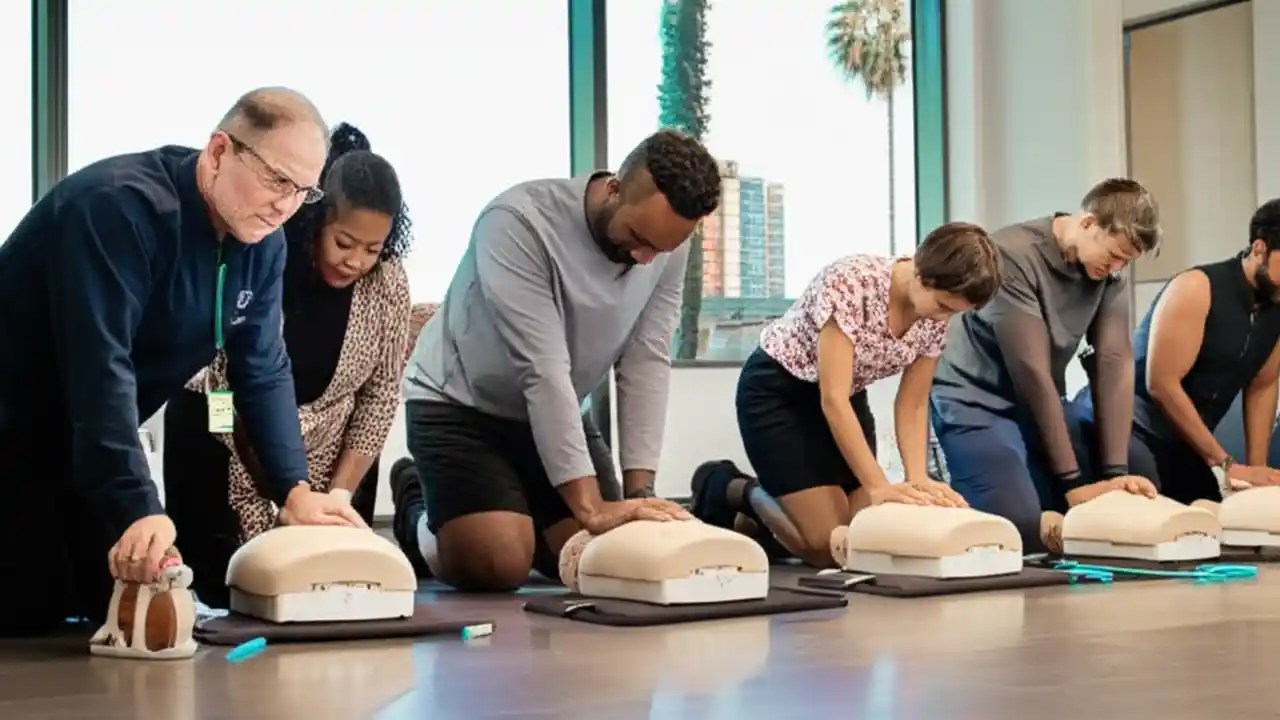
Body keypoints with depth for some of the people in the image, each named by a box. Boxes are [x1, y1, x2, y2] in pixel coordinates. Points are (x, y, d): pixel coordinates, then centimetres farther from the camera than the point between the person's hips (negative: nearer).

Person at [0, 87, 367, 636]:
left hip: (86, 445, 8)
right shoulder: (121, 206, -29)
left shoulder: (262, 243, -3)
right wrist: (137, 510, -42)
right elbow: (101, 367, -36)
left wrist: (293, 490, -12)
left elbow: (263, 371, -1)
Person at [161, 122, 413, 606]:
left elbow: (380, 393, -7)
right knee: (227, 586, -6)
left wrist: (340, 492, -16)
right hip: (223, 429, -2)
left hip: (326, 441, 3)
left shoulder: (387, 280, -15)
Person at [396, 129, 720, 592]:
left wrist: (640, 492, -19)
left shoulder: (668, 245, -11)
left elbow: (646, 363, -12)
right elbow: (543, 368, -33)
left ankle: (513, 519, 25)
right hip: (459, 406, -6)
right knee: (498, 565, -22)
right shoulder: (519, 221, -29)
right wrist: (589, 507, -35)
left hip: (554, 415, 6)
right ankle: (423, 525, 12)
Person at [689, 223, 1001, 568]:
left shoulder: (936, 316, -11)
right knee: (829, 544, -14)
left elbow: (912, 406, -5)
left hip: (846, 397, 7)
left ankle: (751, 520, 22)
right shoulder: (852, 281, -32)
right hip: (776, 391, -7)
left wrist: (918, 479, -22)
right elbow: (832, 398, -32)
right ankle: (728, 491, 12)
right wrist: (879, 486, -37)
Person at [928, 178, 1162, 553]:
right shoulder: (1013, 255, -24)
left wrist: (1116, 472, -17)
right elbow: (1032, 371, -25)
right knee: (1021, 526, -22)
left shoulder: (1110, 274, -3)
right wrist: (1072, 481, -22)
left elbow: (1115, 363, -9)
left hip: (1040, 403, 7)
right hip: (976, 399, -7)